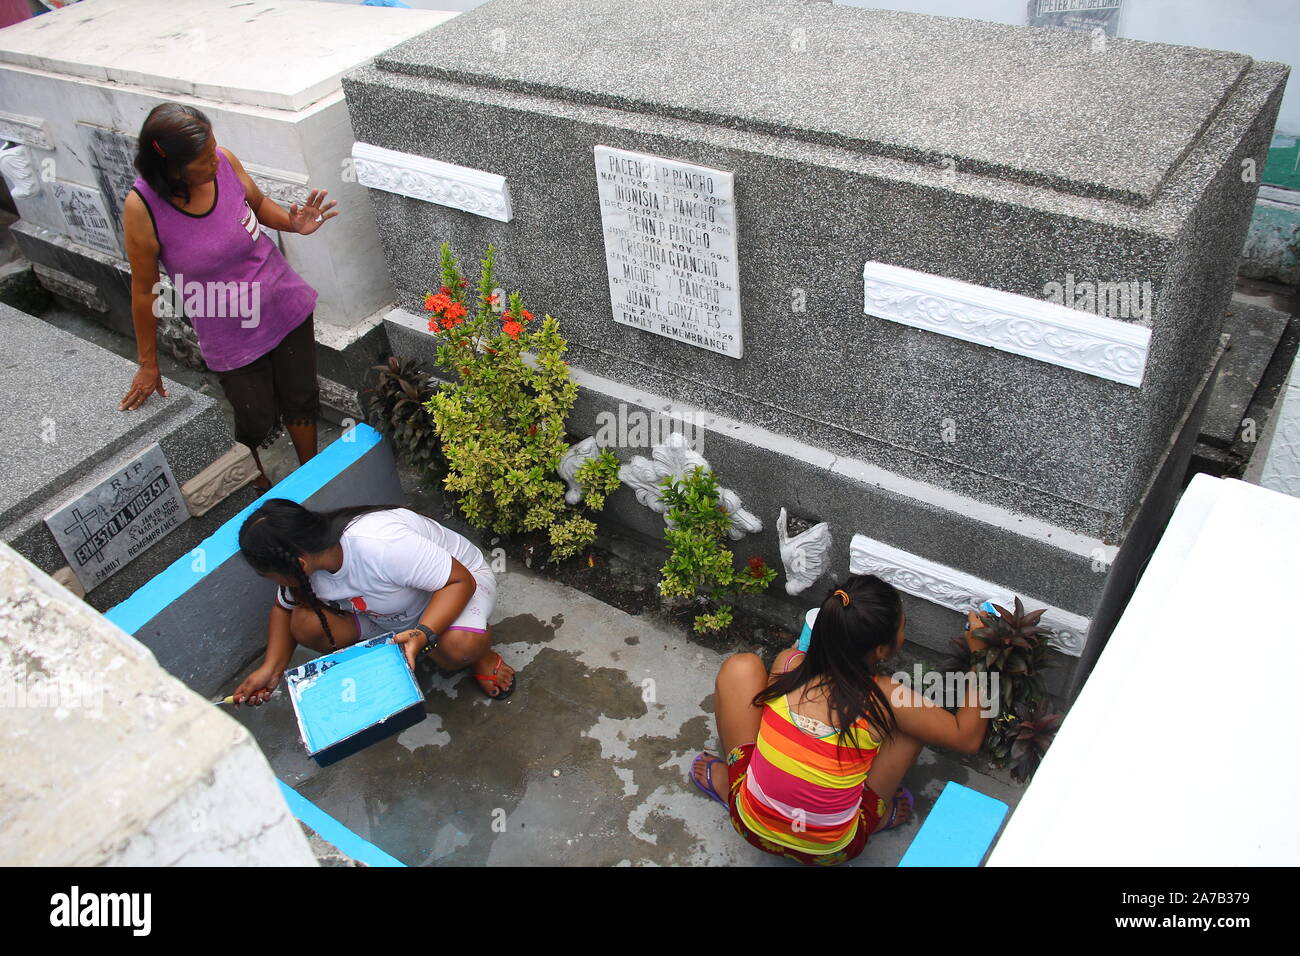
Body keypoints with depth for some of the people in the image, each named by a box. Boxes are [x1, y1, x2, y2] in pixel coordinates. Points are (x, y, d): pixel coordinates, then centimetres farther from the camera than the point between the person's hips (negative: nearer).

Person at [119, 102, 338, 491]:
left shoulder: (224, 161, -16)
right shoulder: (142, 208, -23)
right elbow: (144, 289, -11)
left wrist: (294, 224, -15)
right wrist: (148, 365, -2)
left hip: (286, 306, 3)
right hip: (231, 336, -3)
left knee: (301, 400, 19)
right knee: (257, 423, 12)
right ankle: (262, 487, 46)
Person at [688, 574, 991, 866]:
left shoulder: (786, 663, -15)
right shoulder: (888, 699, -22)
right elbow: (968, 737, -6)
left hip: (751, 826, 2)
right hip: (829, 851, -1)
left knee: (741, 665, 7)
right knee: (911, 724, 2)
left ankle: (727, 783, 19)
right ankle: (877, 817, 15)